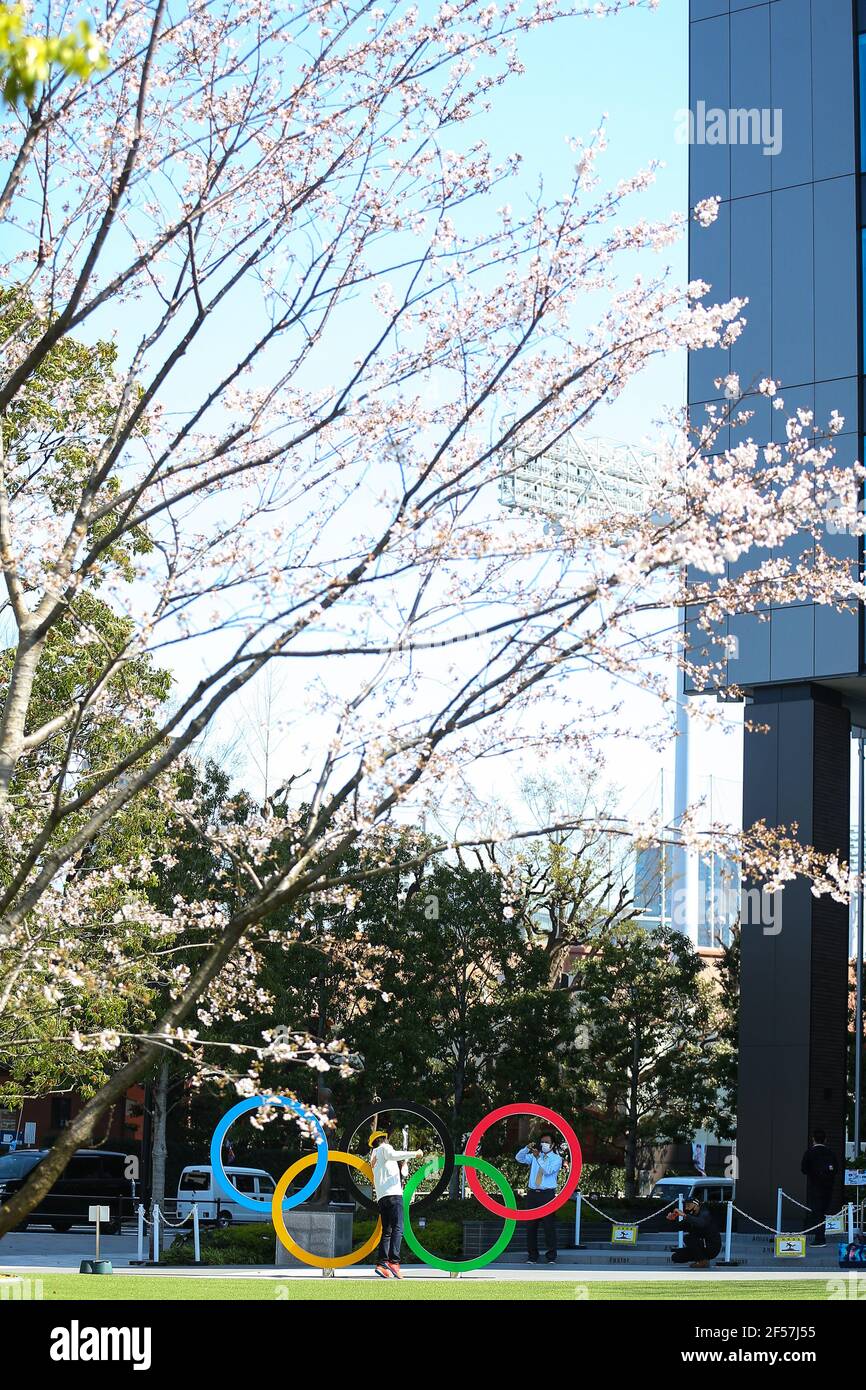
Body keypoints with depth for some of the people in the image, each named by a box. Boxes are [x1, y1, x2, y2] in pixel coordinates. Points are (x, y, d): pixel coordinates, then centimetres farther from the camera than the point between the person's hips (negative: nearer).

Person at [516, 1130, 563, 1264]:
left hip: (547, 1194, -4)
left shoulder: (556, 1159, 4)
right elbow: (519, 1158, 6)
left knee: (549, 1226, -6)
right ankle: (532, 1257, 10)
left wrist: (538, 1157, -20)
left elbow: (548, 1170, -13)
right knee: (530, 1226, 4)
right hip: (533, 1193, 4)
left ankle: (551, 1257, -1)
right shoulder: (534, 1156, 16)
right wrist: (527, 1148, -10)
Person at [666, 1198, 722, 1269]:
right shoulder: (692, 1216, 9)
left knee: (688, 1238, -29)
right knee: (675, 1258, 1)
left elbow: (701, 1223, -39)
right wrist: (673, 1219, -14)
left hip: (712, 1247, -8)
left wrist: (684, 1215, -41)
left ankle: (703, 1261, -16)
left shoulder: (705, 1214, -15)